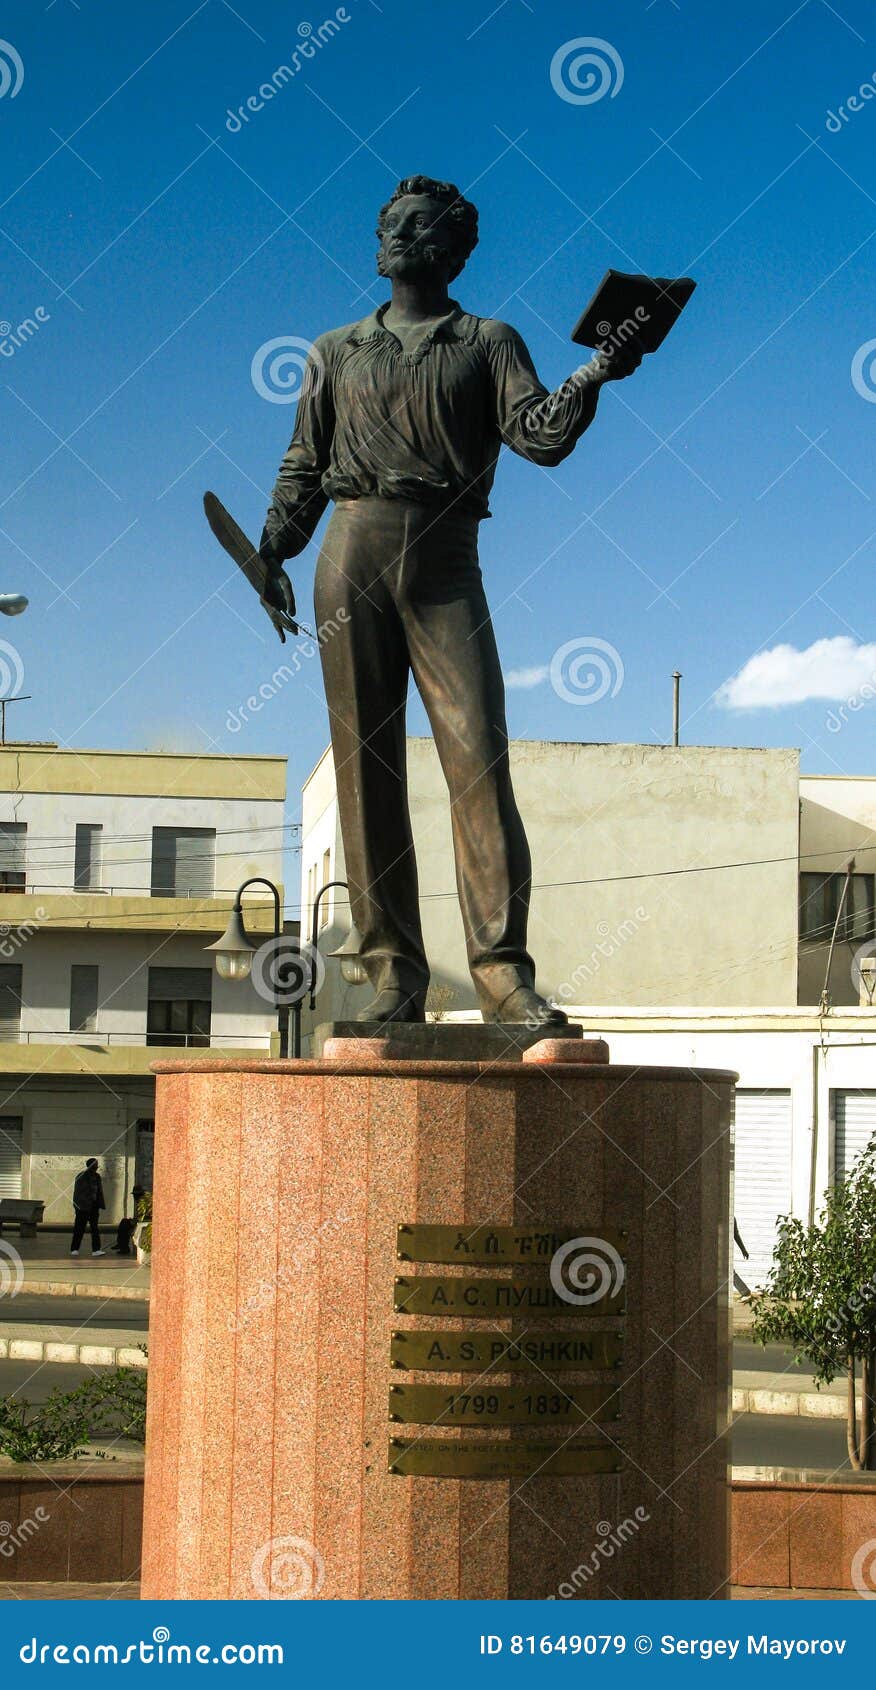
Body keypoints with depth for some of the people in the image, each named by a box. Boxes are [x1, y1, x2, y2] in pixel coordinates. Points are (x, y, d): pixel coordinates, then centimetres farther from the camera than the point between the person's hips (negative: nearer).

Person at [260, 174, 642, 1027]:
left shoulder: (487, 343, 15)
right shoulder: (337, 352, 21)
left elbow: (540, 435, 1)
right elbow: (304, 466, 19)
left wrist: (592, 377, -15)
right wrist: (274, 553, 4)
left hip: (445, 563, -2)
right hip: (354, 550, 2)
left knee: (479, 761, -13)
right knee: (365, 767, -3)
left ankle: (503, 974, -16)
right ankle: (392, 978, -2)